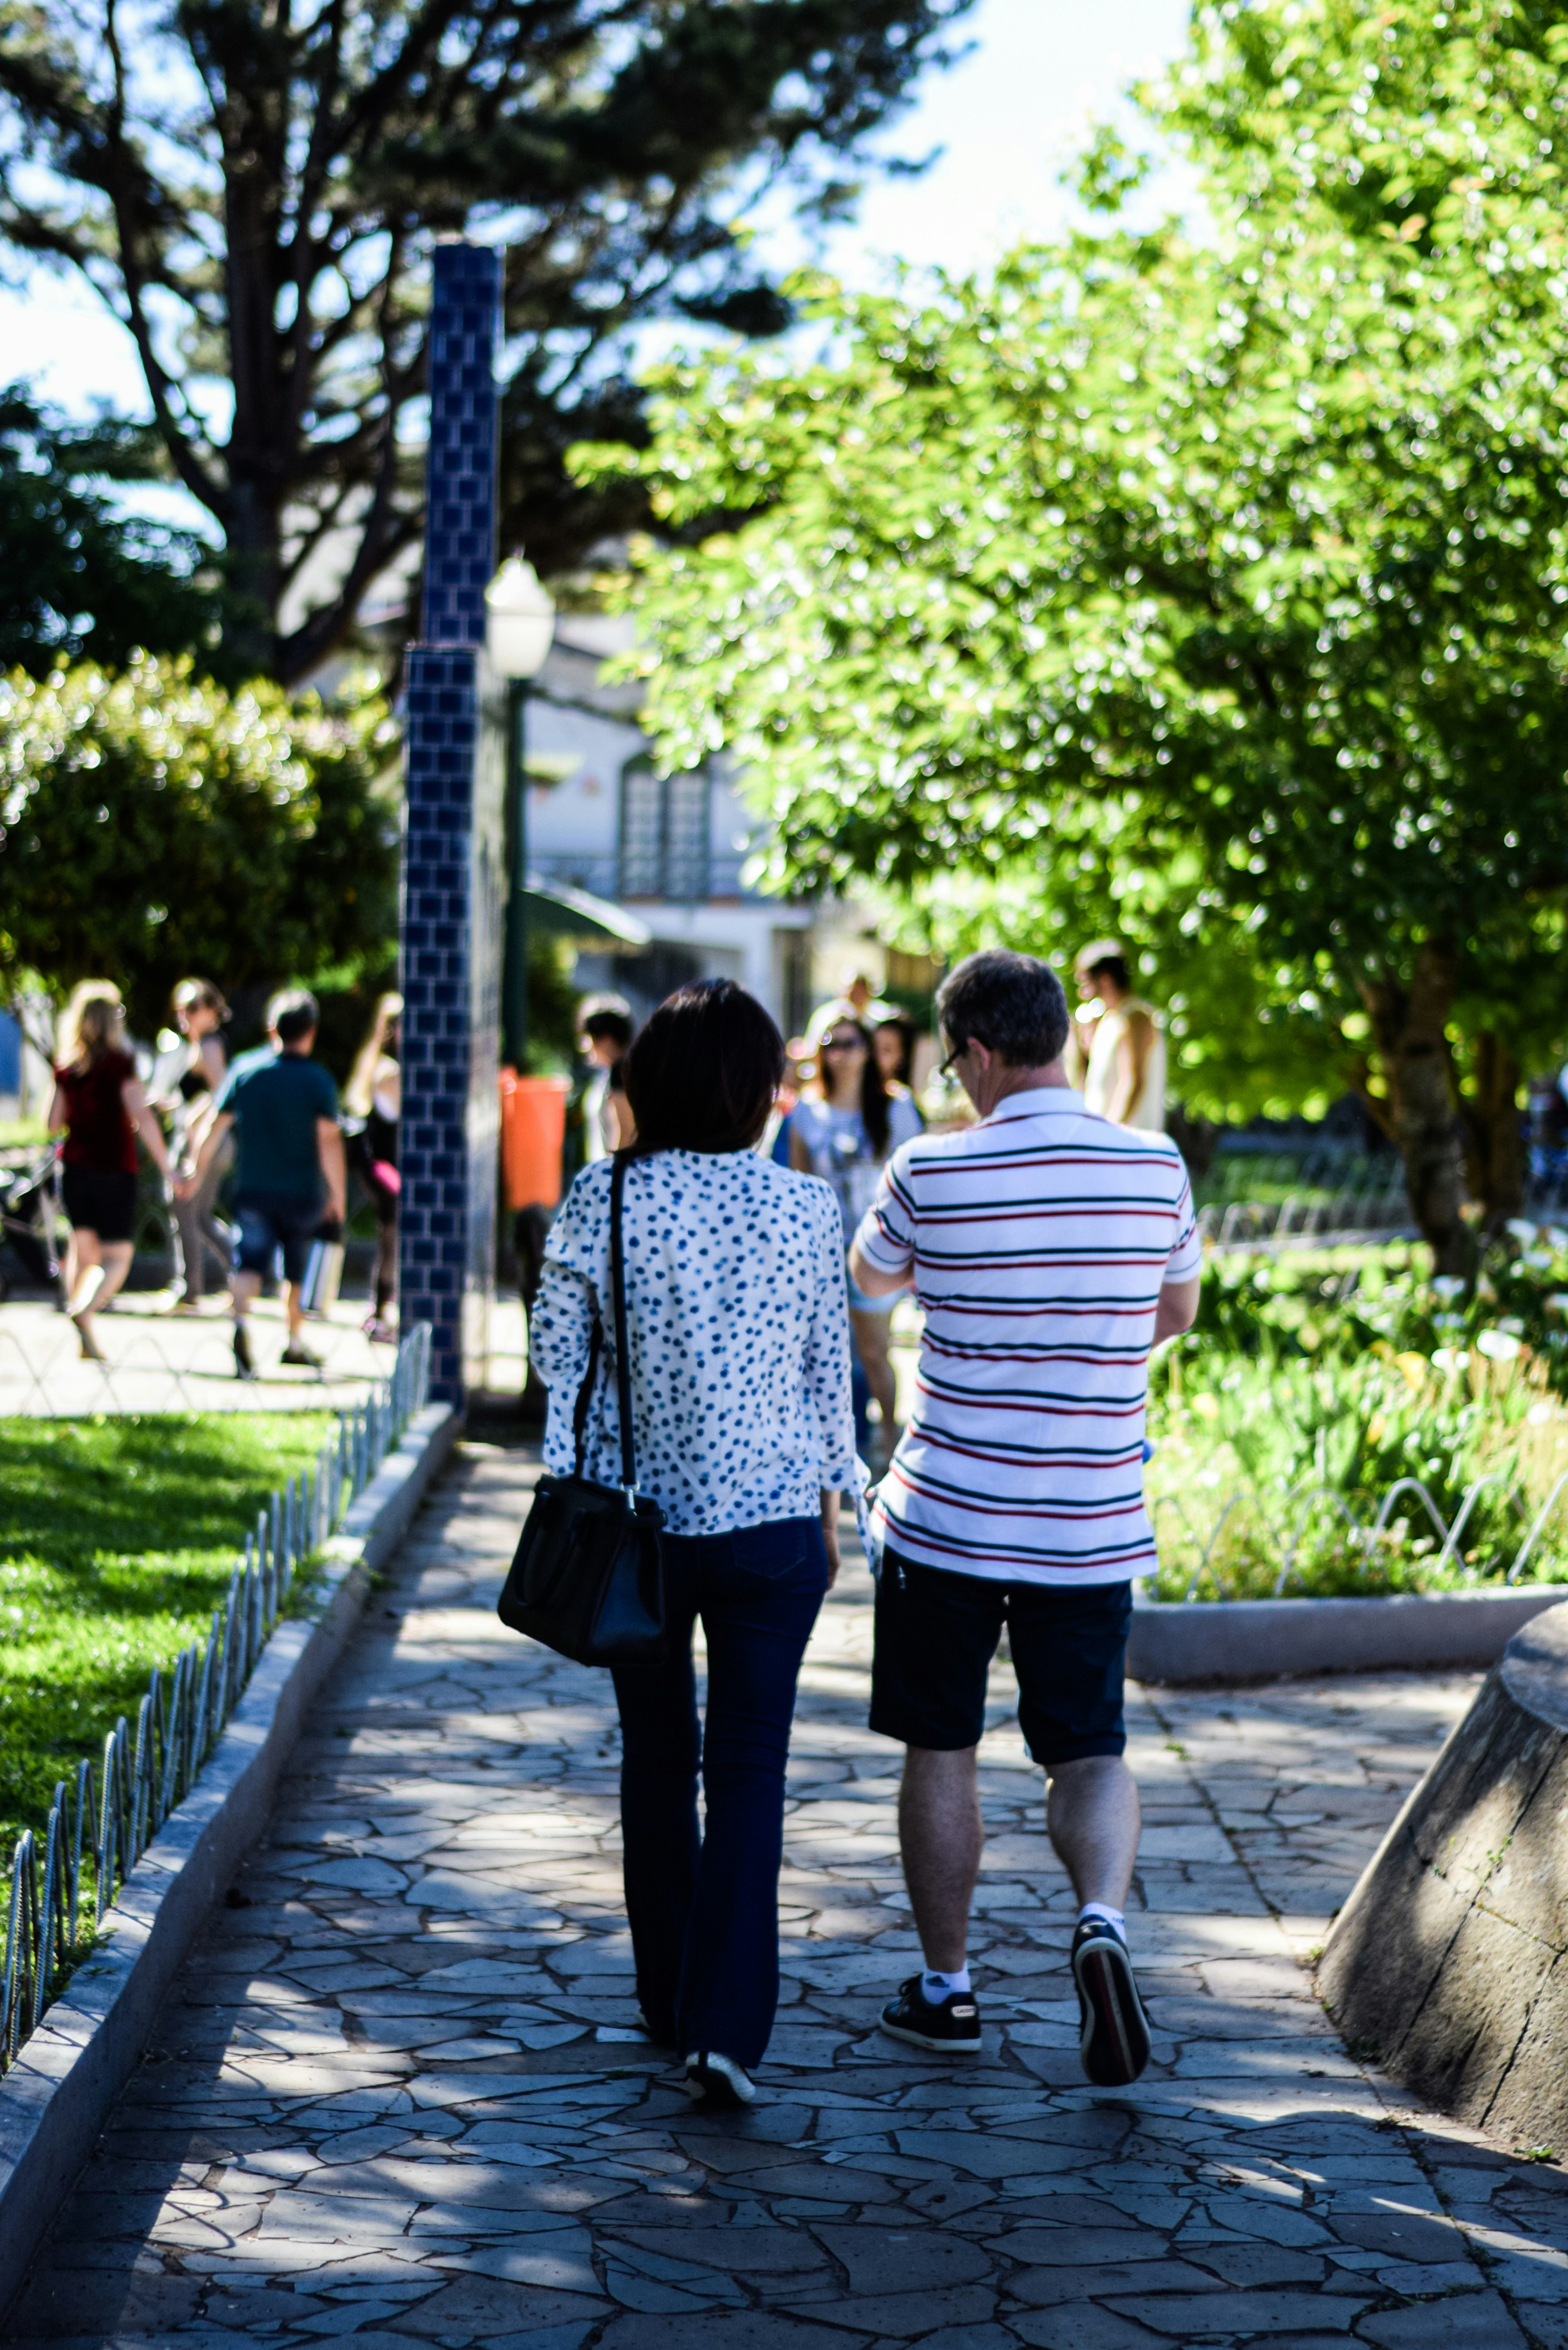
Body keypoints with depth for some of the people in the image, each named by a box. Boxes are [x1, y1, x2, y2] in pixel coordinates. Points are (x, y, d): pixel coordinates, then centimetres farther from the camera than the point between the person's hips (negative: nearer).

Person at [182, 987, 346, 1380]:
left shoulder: (245, 1068, 1)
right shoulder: (318, 1079, -7)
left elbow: (217, 1124, 4)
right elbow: (329, 1140, -13)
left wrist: (198, 1171, 17)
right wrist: (338, 1195, -7)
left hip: (252, 1189, 1)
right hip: (303, 1190, -1)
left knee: (250, 1262, -7)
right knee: (298, 1270, 17)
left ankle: (241, 1323, -35)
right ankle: (295, 1342, 30)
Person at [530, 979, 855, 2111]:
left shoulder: (602, 1200, -7)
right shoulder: (806, 1207, -5)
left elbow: (557, 1353, -3)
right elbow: (829, 1368, 2)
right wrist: (830, 1507, 14)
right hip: (772, 1519, -1)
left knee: (657, 1760, 17)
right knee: (750, 1771, 2)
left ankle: (673, 2003, 28)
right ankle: (727, 2026, -10)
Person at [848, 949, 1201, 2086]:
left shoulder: (934, 1171, -10)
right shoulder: (1155, 1168, -3)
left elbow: (870, 1275, 12)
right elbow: (1177, 1314, 14)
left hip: (946, 1518, -2)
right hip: (1094, 1526, 2)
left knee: (941, 1754, 12)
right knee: (1090, 1751, 11)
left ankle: (948, 1989, 20)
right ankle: (1104, 1919, -16)